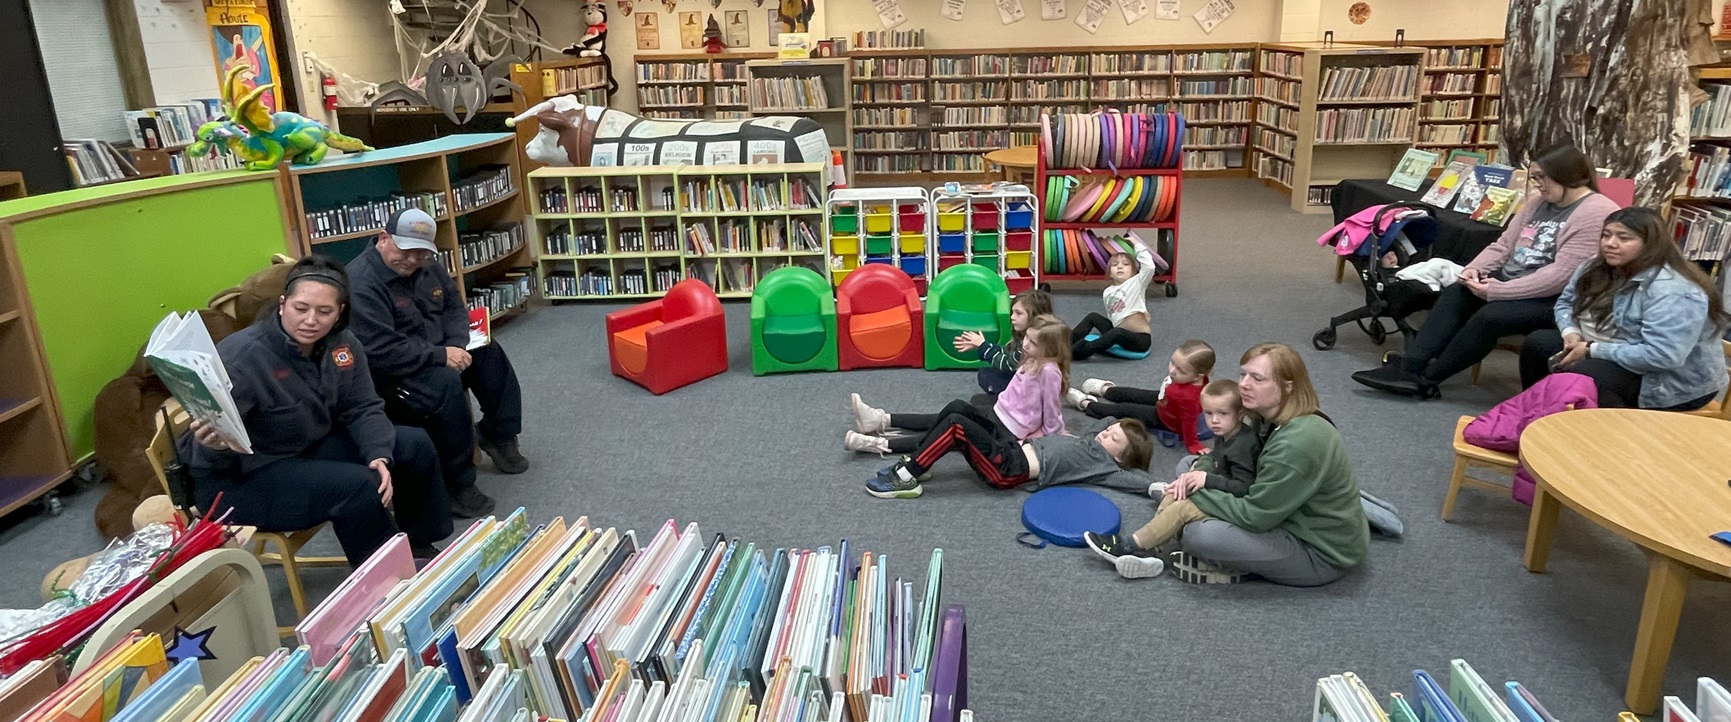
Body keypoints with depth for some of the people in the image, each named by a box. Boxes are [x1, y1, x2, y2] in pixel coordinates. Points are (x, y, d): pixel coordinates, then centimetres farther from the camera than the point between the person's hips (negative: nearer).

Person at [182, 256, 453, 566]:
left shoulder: (342, 344, -9)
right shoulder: (241, 358, -28)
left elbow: (362, 409, -6)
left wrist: (379, 456, -24)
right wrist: (212, 445, -50)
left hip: (312, 446, 7)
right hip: (240, 477, -7)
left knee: (415, 445, 0)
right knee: (358, 485, -28)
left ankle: (420, 548, 18)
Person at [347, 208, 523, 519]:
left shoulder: (427, 266, 2)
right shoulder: (360, 283, -25)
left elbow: (454, 309, 8)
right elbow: (381, 352, -30)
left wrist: (457, 346, -13)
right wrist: (441, 356, -26)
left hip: (431, 356, 9)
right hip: (387, 374, -9)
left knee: (488, 351, 2)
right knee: (444, 383, -32)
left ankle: (498, 435, 13)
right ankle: (457, 486, -23)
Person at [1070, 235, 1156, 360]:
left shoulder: (1137, 283, -5)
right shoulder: (1107, 293, 12)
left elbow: (1149, 267, -23)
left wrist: (1137, 244, -16)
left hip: (1141, 339, -7)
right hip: (1119, 334, 7)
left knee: (1117, 333, -35)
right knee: (1092, 317, 4)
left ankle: (1076, 351, -41)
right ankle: (1068, 343, -4)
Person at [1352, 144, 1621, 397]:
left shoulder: (1597, 213, -17)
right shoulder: (1538, 204, 12)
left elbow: (1562, 274, -25)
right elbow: (1503, 245, 12)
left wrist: (1496, 291, -25)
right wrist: (1474, 269, -10)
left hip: (1555, 300, -9)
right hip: (1512, 282, 9)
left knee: (1489, 316, -29)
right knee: (1454, 295, -11)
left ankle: (1427, 378, -16)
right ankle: (1408, 367, -23)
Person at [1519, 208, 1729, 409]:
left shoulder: (1670, 292, -27)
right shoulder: (1598, 267, -1)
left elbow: (1662, 357, -35)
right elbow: (1566, 302, 11)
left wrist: (1592, 350, -27)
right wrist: (1571, 332, -11)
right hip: (1617, 354, 9)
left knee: (1577, 376, -31)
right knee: (1538, 344, -1)